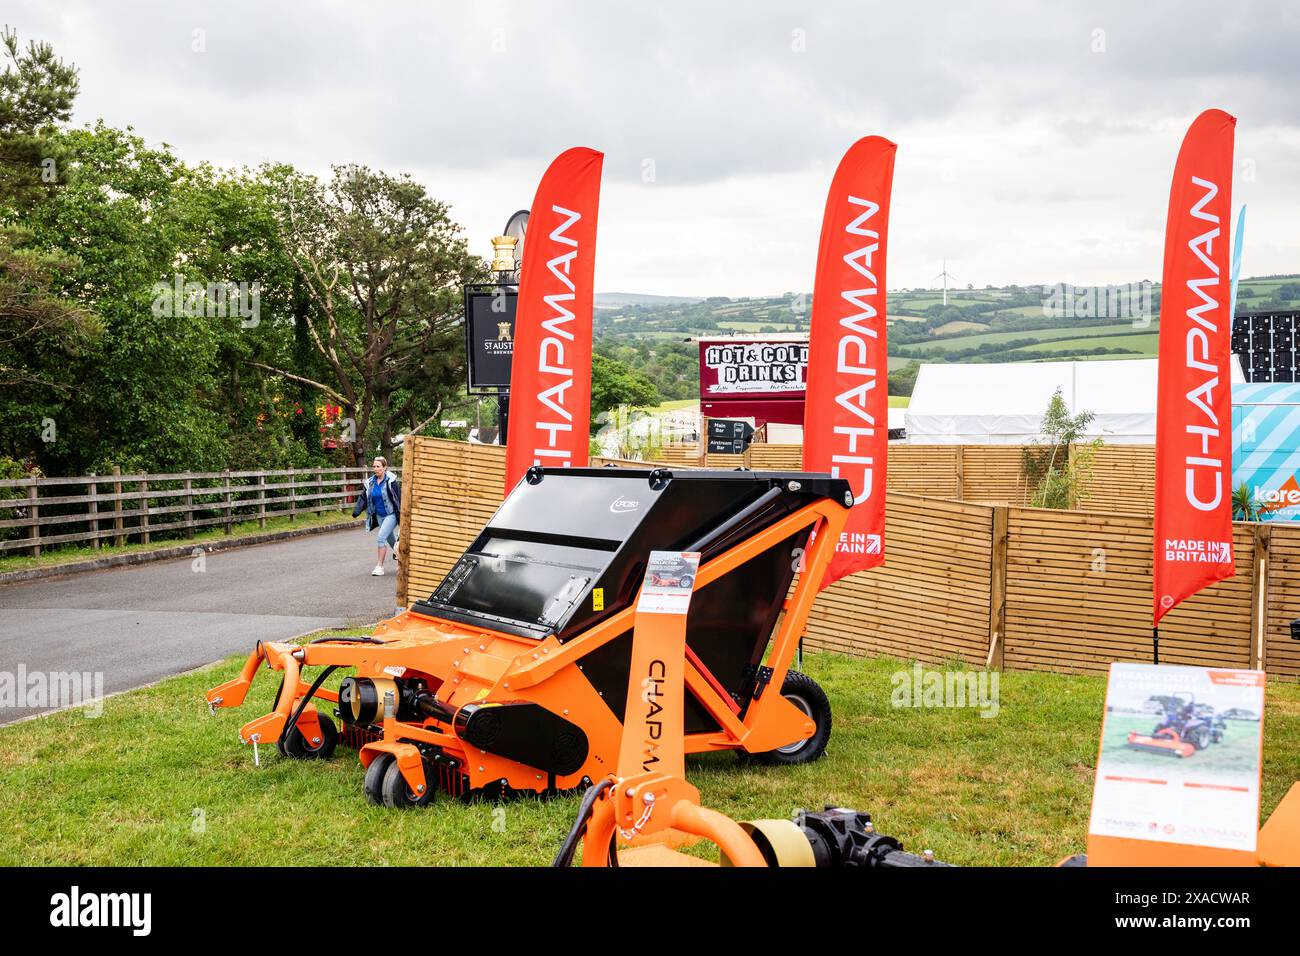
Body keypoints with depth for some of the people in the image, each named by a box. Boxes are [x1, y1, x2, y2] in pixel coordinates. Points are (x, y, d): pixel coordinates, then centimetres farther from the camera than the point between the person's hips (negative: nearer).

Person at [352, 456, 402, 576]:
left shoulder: (391, 481, -15)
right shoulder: (370, 483, 1)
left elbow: (399, 498, -12)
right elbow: (363, 498, 3)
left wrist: (401, 515, -13)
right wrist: (356, 511, -12)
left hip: (391, 514, -6)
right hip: (379, 516, 6)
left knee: (381, 538, -16)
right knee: (390, 539, 19)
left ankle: (380, 566, -8)